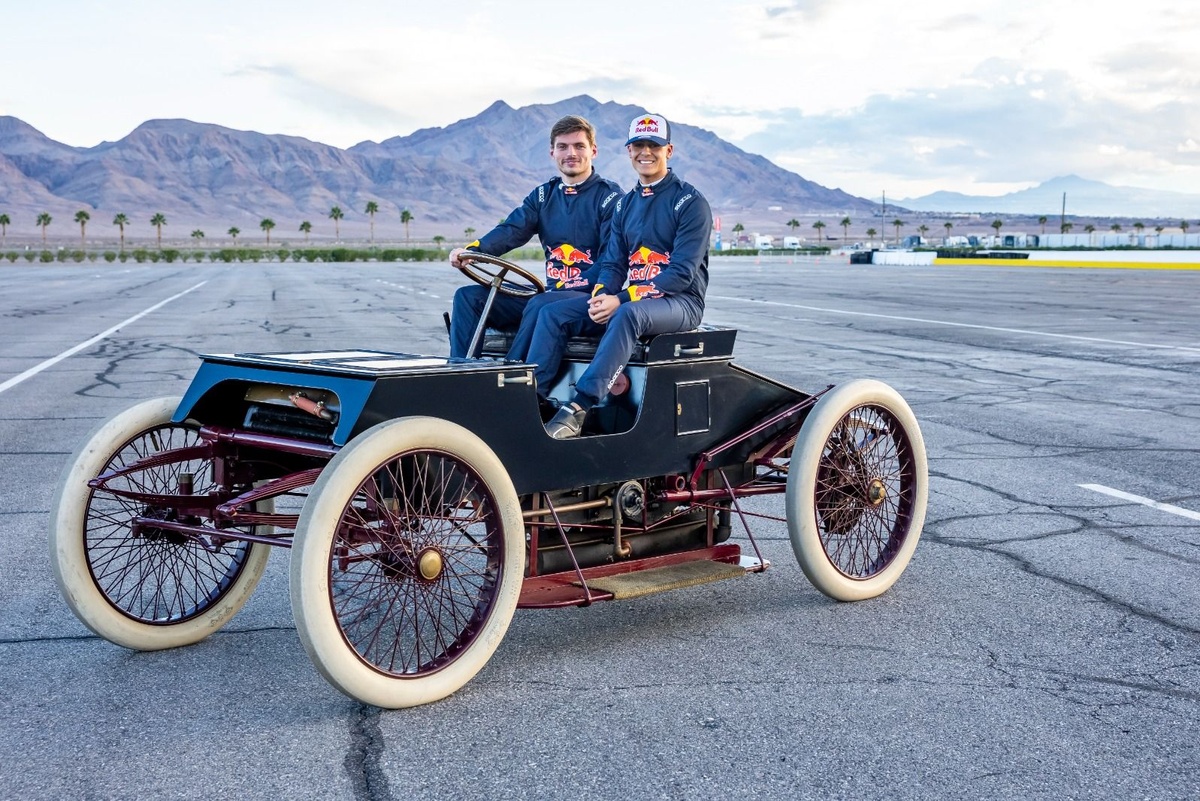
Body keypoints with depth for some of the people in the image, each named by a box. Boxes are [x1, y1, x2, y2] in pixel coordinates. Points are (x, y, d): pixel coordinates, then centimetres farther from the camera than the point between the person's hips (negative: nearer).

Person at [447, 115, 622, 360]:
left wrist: (568, 286, -24)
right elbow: (511, 230, -1)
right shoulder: (543, 195, 14)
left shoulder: (610, 197, -3)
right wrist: (471, 251, -21)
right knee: (469, 297, -4)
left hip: (590, 295, -7)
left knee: (541, 305, -38)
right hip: (551, 292, 7)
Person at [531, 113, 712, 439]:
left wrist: (622, 299, -22)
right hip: (631, 299, 7)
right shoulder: (624, 205, 16)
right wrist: (601, 296, -12)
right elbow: (613, 263, 12)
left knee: (629, 315, -39)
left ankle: (578, 408, -43)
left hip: (680, 301, -6)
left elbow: (682, 272, -15)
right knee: (553, 314, -11)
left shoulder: (690, 202, -5)